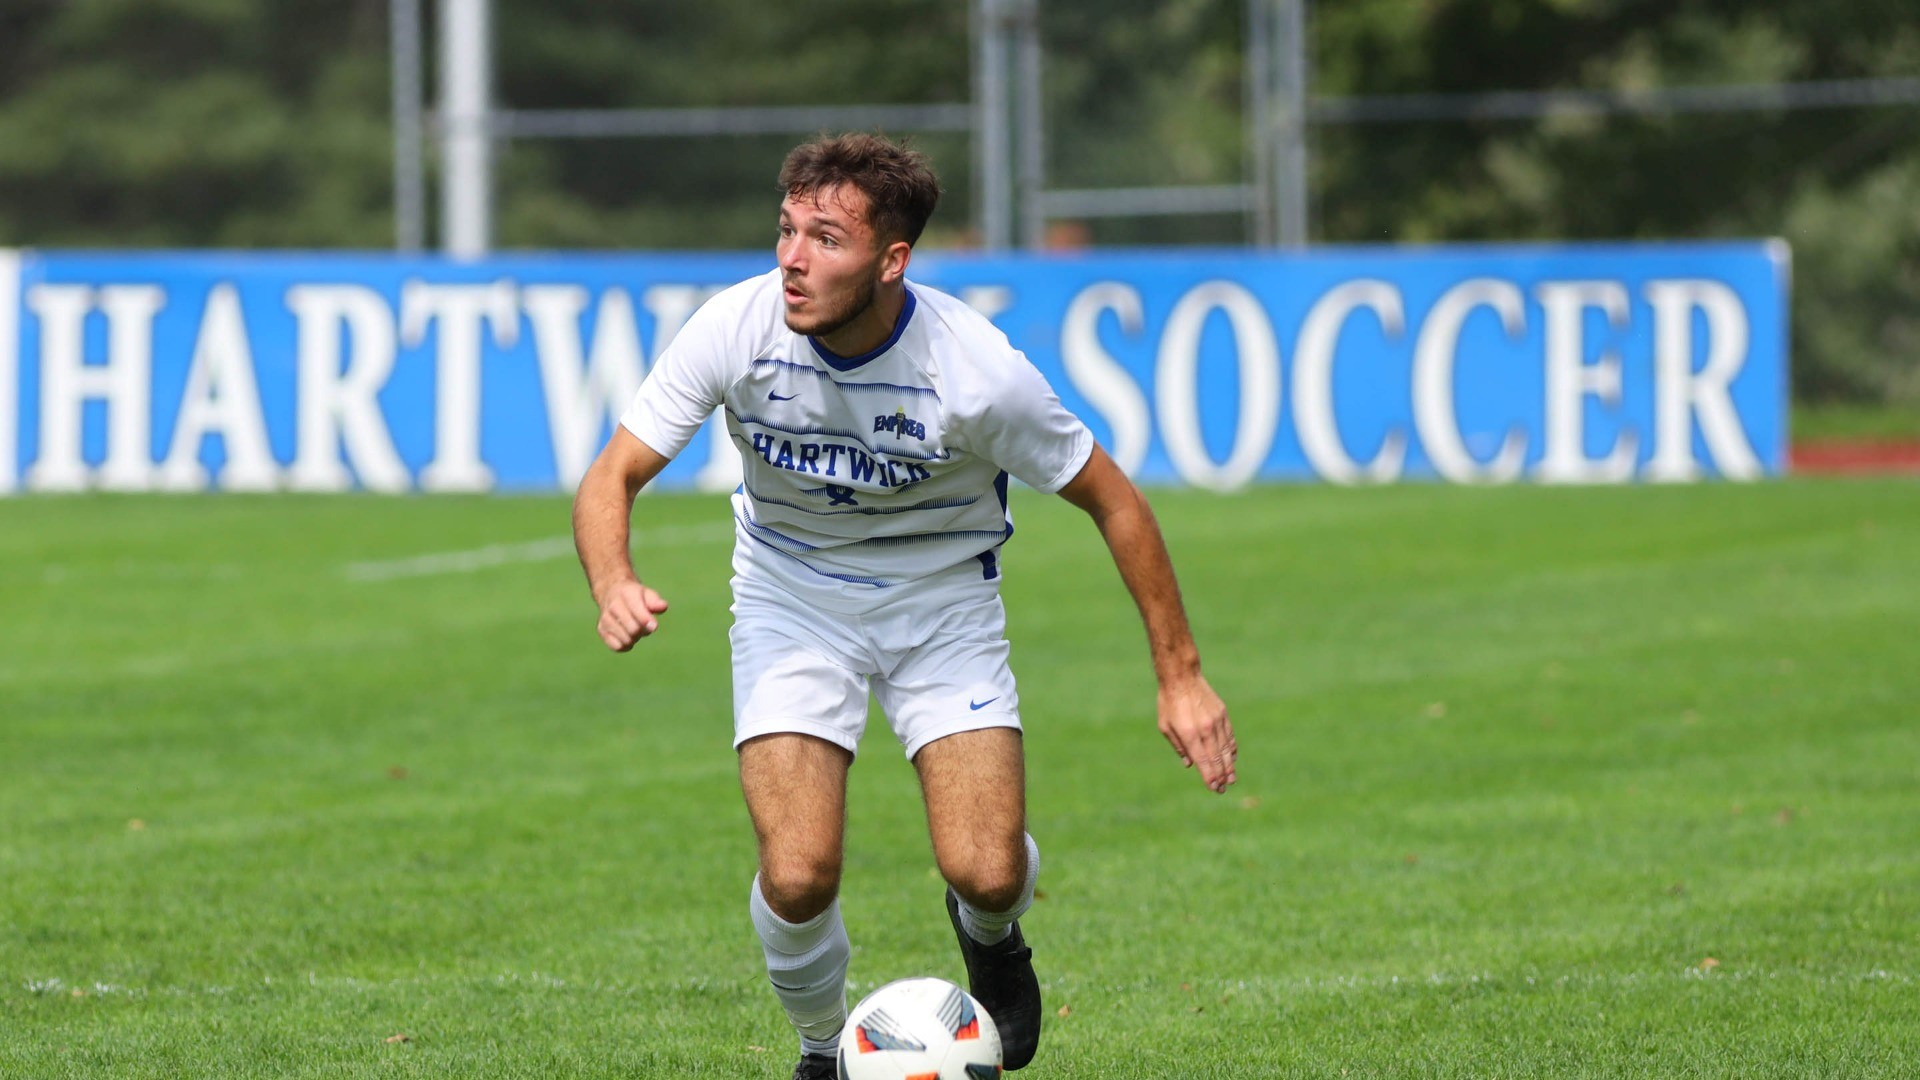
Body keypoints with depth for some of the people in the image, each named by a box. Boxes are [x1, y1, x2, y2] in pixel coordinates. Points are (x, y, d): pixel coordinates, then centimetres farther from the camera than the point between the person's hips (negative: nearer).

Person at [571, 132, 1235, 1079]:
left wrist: (1180, 674, -10)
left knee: (987, 872, -16)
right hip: (792, 600, 1)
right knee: (797, 876, -18)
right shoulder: (736, 329, -23)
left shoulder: (976, 369, -26)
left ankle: (988, 934, 24)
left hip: (943, 600, -1)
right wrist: (614, 586, -39)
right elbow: (613, 478, -16)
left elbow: (1111, 500, -11)